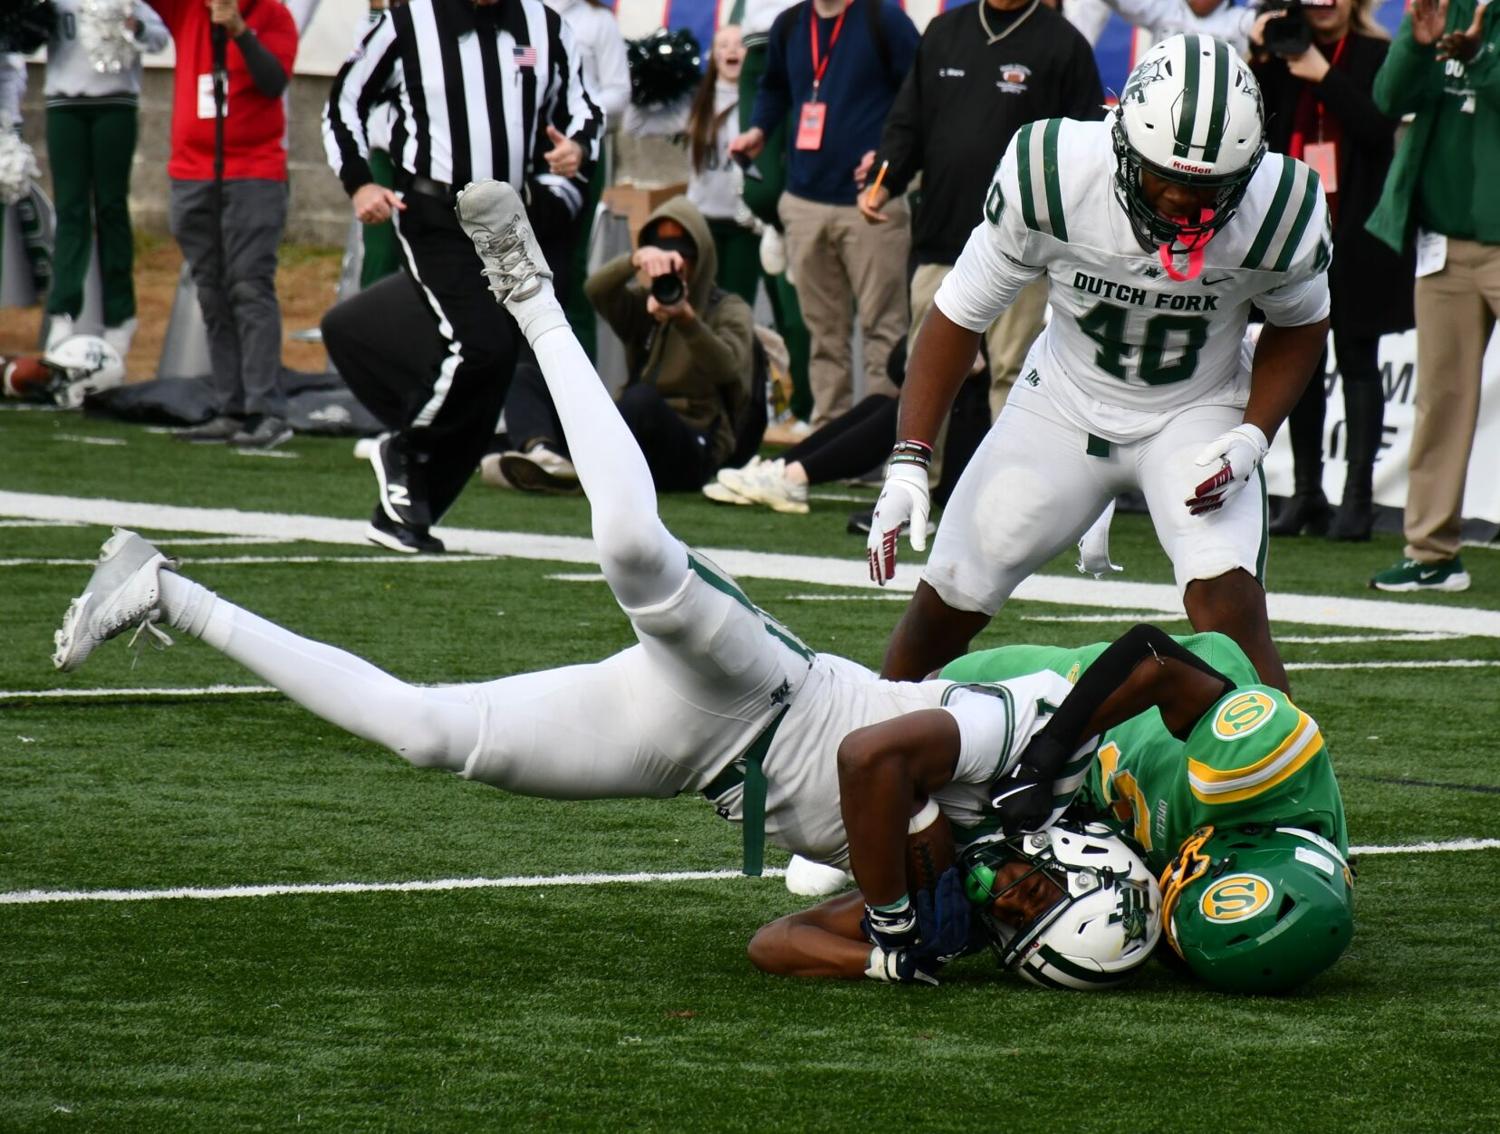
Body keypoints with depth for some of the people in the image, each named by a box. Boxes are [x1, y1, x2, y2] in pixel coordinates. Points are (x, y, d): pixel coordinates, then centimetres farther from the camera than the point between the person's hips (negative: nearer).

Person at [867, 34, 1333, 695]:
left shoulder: (1281, 211, -26)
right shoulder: (1051, 174, -28)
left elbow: (1299, 326, 0)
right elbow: (961, 313, -13)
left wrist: (1253, 438, -15)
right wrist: (908, 461, -18)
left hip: (1196, 416, -1)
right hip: (1066, 405, 1)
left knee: (1230, 606, -26)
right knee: (944, 608, 5)